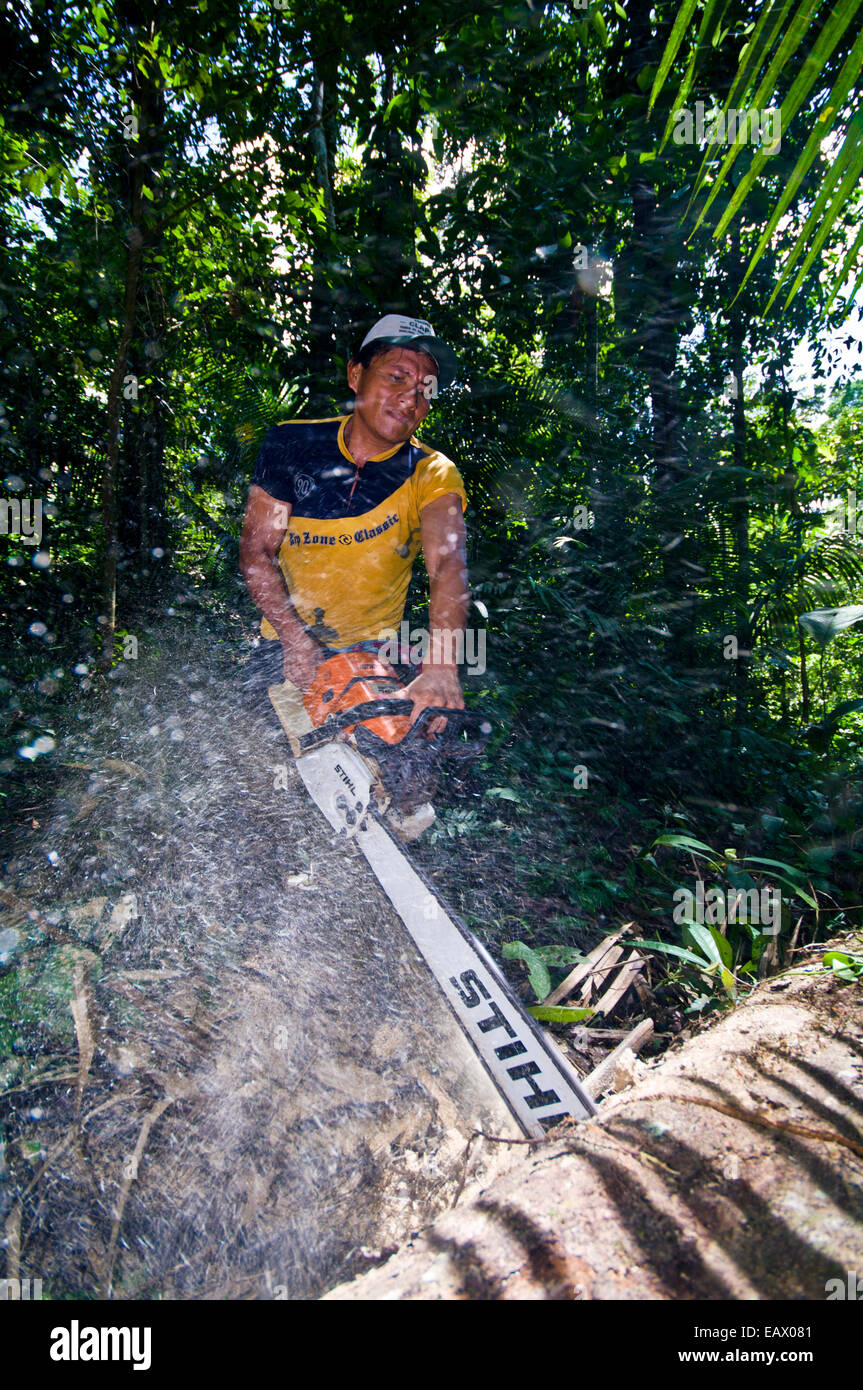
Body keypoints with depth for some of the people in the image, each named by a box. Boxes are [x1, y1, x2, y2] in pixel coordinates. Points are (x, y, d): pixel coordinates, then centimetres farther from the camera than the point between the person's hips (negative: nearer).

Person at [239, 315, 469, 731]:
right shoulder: (291, 444, -8)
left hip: (369, 655, -1)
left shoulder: (431, 475, -13)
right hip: (284, 646, 1)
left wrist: (440, 667, -49)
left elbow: (447, 563, -31)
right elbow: (256, 550, -8)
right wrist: (295, 638, -23)